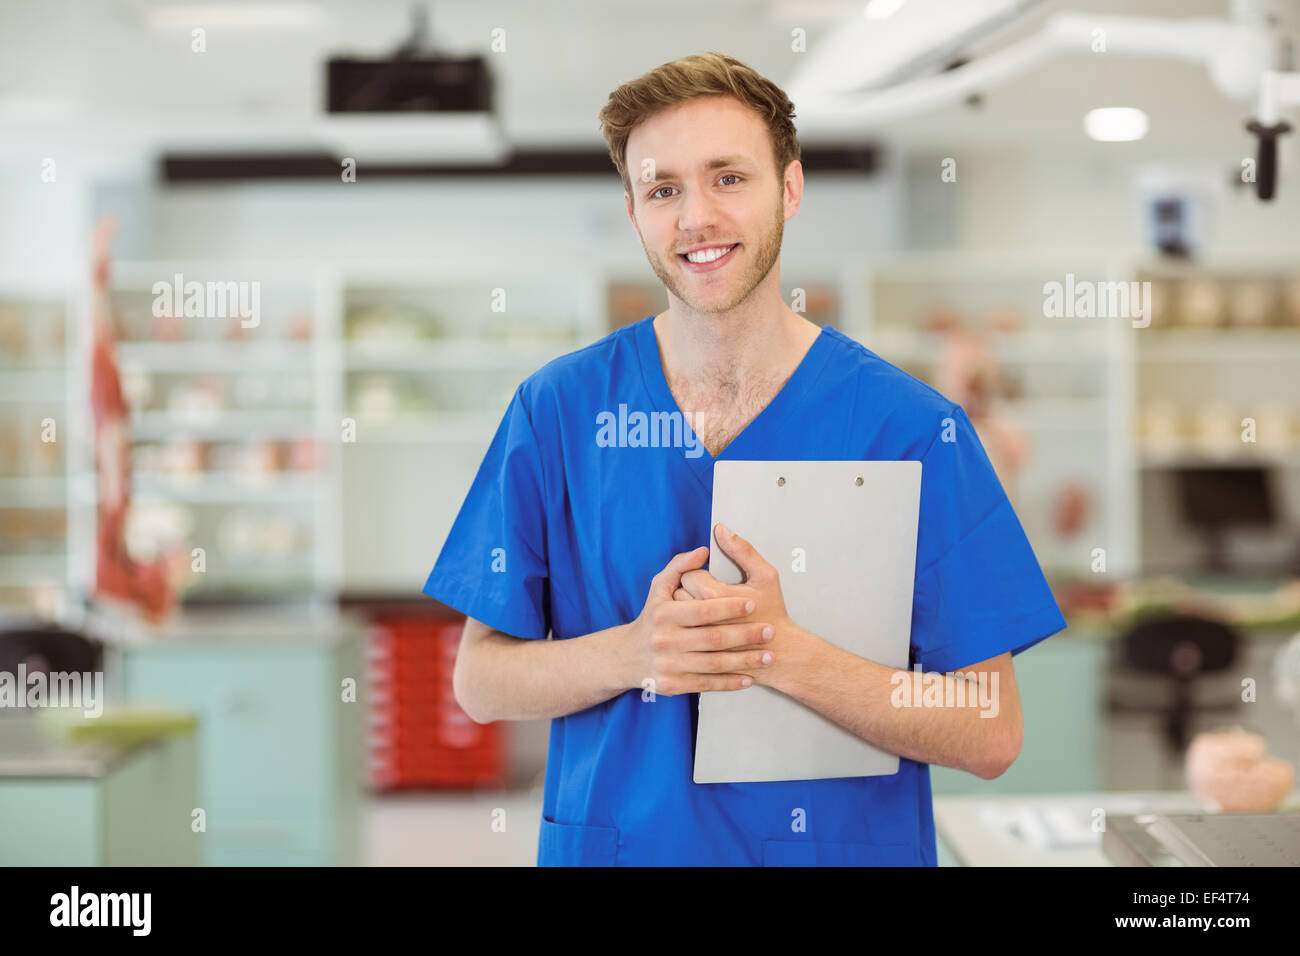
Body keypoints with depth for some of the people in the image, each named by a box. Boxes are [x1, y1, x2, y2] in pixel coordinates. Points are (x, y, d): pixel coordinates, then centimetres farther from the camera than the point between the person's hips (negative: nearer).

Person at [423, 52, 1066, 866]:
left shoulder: (912, 428, -10)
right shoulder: (557, 409, -4)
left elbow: (992, 736, -11)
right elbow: (480, 682, -1)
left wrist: (785, 655, -23)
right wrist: (633, 653, -19)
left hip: (849, 844, -1)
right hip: (608, 842, 1)